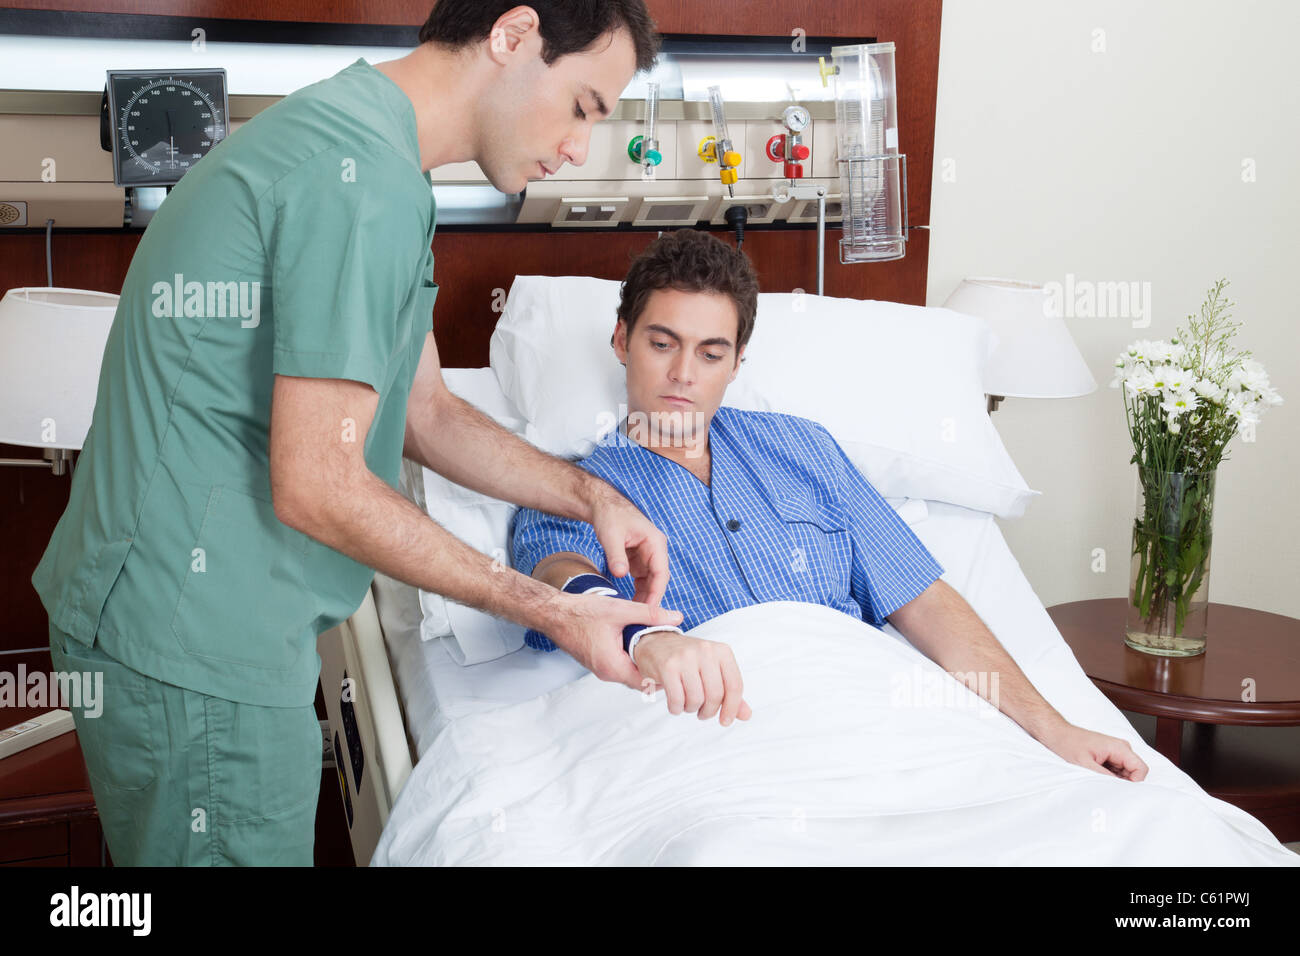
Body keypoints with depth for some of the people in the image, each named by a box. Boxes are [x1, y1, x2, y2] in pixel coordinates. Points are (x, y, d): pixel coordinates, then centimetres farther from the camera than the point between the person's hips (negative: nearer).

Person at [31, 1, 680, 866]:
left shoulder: (353, 141, 13)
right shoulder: (364, 181, -22)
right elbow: (316, 488, -23)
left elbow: (425, 414, 16)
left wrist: (590, 496, 7)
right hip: (197, 650, -10)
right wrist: (548, 612, -16)